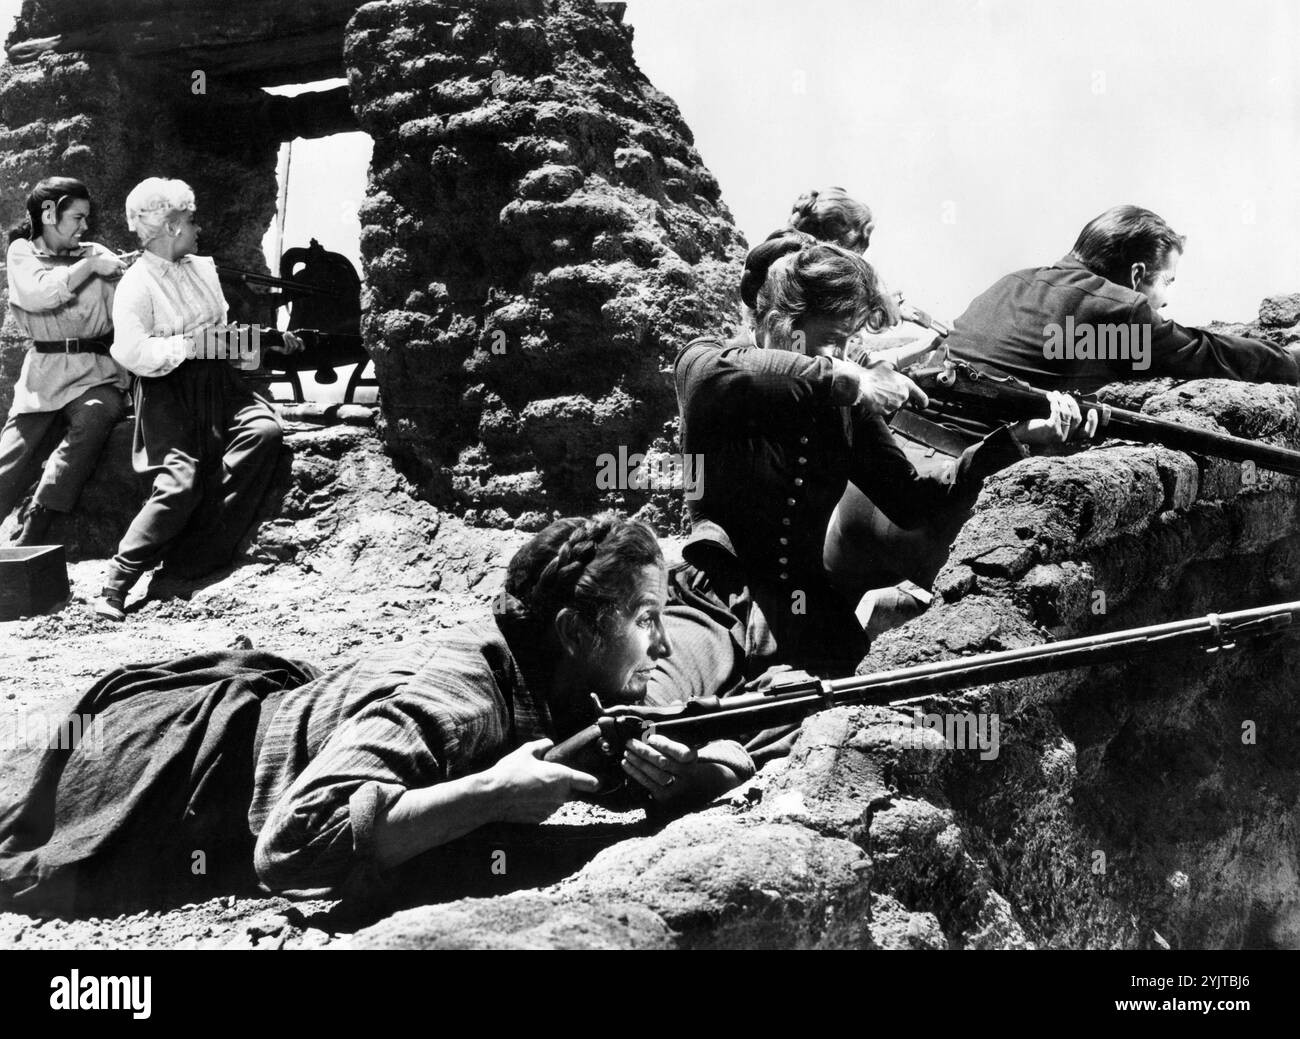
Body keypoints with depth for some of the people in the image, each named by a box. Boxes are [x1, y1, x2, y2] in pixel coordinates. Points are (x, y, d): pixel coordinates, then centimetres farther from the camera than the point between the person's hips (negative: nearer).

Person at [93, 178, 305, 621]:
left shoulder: (204, 268, 16)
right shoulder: (136, 285, -7)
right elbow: (132, 352, -18)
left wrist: (270, 339, 13)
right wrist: (190, 345, -21)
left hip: (217, 380, 7)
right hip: (168, 390, -7)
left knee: (264, 429, -21)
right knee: (181, 481, -23)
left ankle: (191, 564, -19)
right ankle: (114, 586, -14)